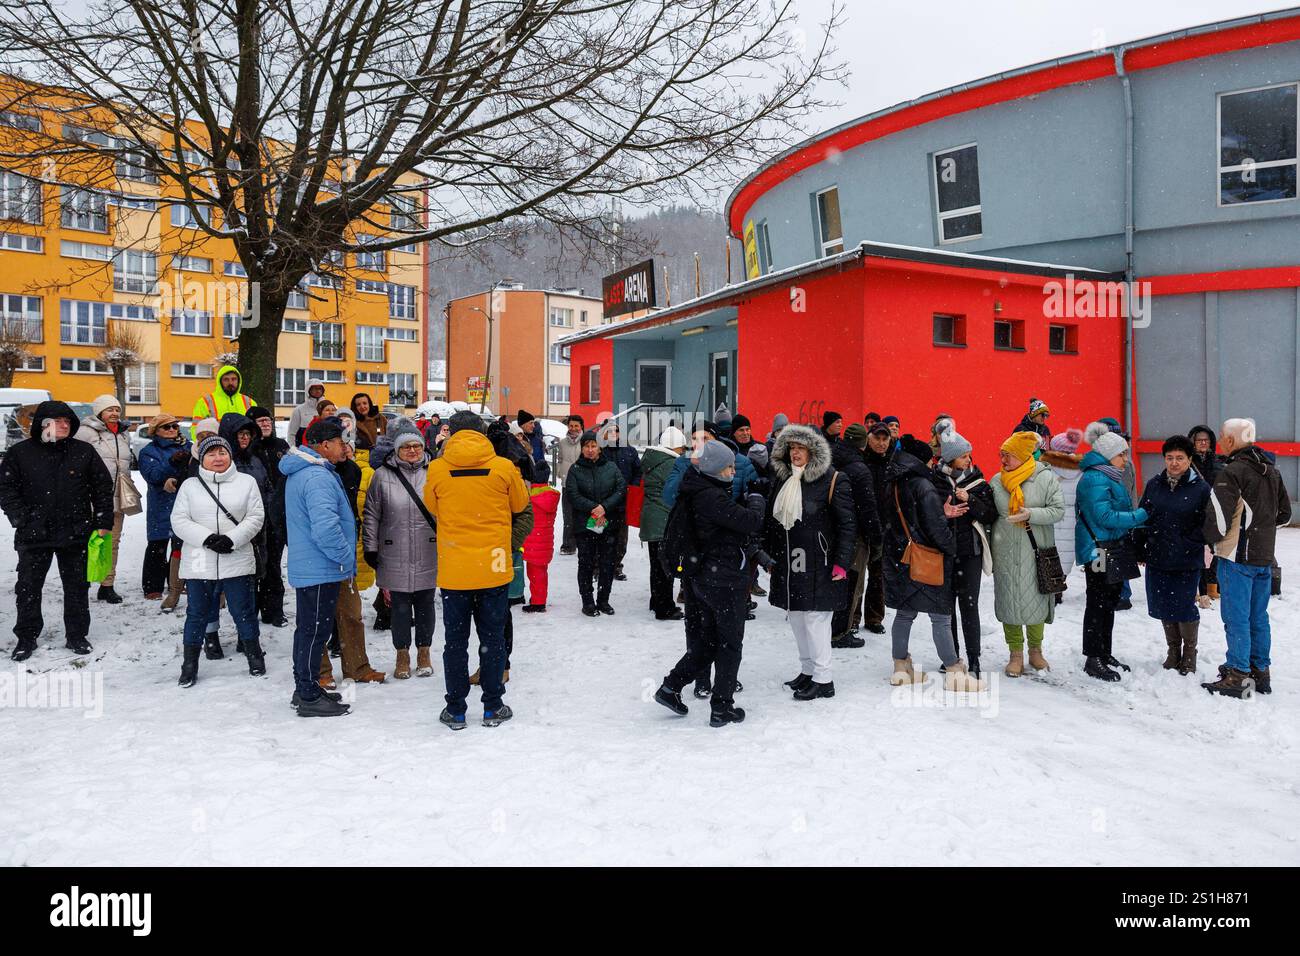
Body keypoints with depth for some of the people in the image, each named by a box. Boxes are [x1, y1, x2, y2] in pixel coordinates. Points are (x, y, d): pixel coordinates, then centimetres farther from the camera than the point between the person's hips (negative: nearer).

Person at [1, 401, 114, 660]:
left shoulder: (84, 452, 3)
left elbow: (103, 487, 5)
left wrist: (103, 523, 0)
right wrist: (22, 520, -9)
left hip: (76, 534, 1)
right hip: (34, 535, 0)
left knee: (77, 586, 8)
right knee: (28, 587, 6)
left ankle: (76, 636, 20)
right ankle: (26, 638, 20)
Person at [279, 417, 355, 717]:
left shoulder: (299, 472, 15)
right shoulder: (318, 477, -21)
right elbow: (325, 528, -30)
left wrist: (345, 558, 23)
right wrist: (347, 558, -16)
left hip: (305, 566, 11)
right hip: (321, 569, -11)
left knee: (307, 629, 18)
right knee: (315, 630, -2)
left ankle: (304, 689, 29)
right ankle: (309, 698, 7)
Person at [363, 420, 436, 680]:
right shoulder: (382, 476, -1)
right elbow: (371, 515, 4)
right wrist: (371, 549, 2)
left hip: (428, 557, 1)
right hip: (395, 557, -1)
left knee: (426, 605, 12)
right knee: (400, 607, 8)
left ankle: (424, 652, 29)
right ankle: (402, 654, 25)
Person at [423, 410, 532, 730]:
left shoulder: (436, 470, -3)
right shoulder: (504, 468, -4)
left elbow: (432, 511, 10)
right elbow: (523, 514, 7)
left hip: (453, 569, 0)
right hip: (494, 568, 0)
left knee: (455, 640, 11)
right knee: (492, 638, 11)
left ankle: (455, 711, 18)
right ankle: (493, 708, 19)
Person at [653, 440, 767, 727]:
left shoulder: (696, 494, 7)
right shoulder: (712, 497, -22)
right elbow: (752, 521, -23)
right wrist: (756, 501, -4)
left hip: (703, 577, 9)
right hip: (727, 578, -9)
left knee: (706, 641, 19)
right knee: (730, 643, 6)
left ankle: (671, 687, 16)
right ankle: (722, 707, 13)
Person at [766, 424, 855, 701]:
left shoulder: (831, 480, -9)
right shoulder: (782, 479, 10)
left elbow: (847, 525, -10)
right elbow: (772, 520, 17)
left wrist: (841, 562, -15)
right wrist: (771, 555, 16)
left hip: (817, 564, -7)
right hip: (788, 563, 7)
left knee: (815, 618, -5)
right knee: (797, 617, 13)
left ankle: (823, 679, 6)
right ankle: (807, 670, 27)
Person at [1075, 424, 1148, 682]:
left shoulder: (1109, 477, 16)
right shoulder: (1095, 479, -16)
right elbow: (1105, 516, -22)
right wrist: (1140, 516, -18)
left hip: (1113, 551, 10)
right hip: (1098, 552, -10)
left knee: (1109, 603, 16)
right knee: (1098, 605, -3)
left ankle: (1104, 655, 26)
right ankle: (1093, 660, 4)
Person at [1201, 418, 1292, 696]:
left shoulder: (1232, 472, -16)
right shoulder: (1271, 470, 10)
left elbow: (1219, 517, -19)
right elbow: (1284, 514, 20)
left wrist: (1212, 537, -1)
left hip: (1238, 558, -8)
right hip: (1265, 558, 8)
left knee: (1237, 618, -3)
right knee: (1258, 618, 15)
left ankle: (1236, 676, 0)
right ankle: (1260, 672, 21)